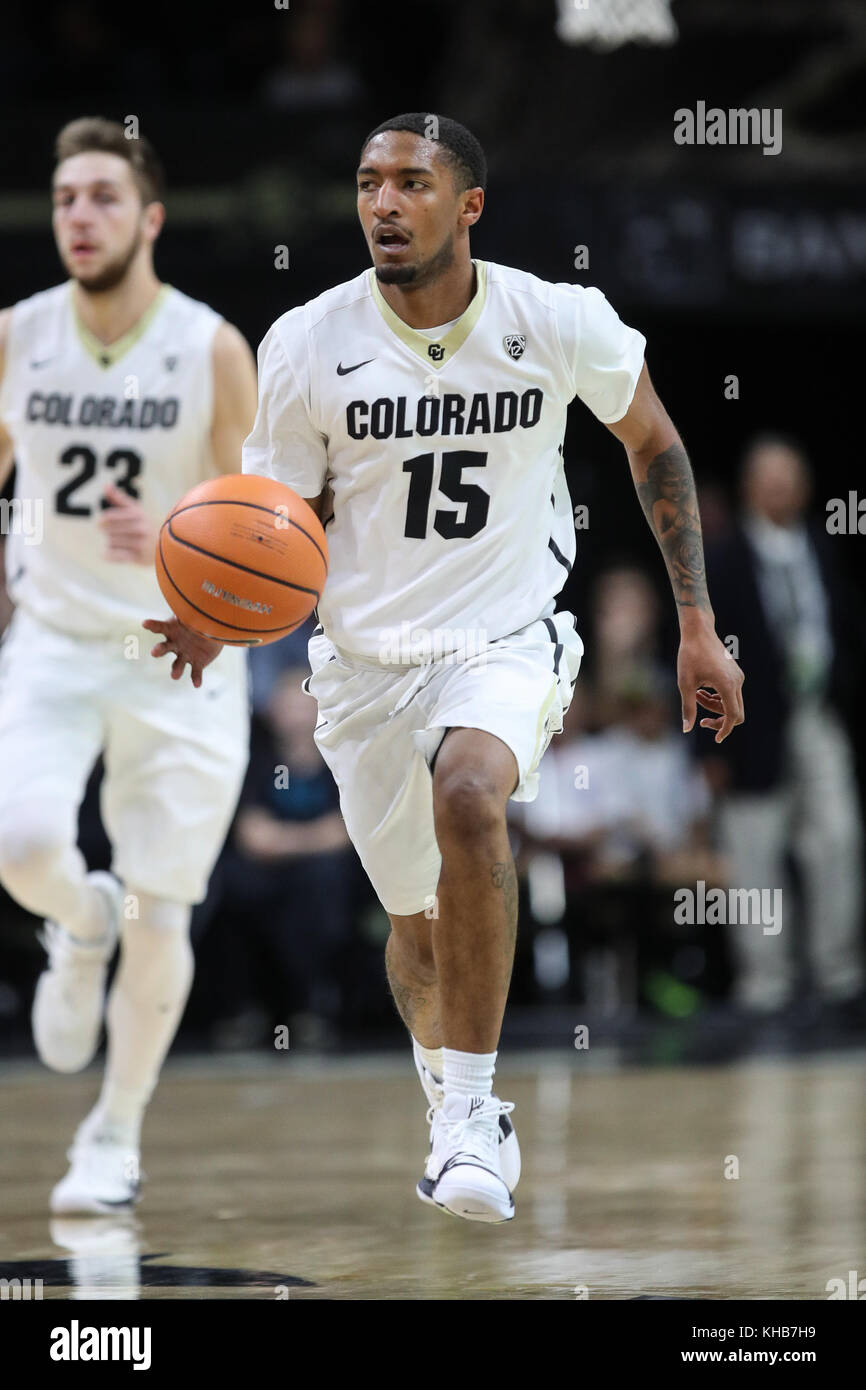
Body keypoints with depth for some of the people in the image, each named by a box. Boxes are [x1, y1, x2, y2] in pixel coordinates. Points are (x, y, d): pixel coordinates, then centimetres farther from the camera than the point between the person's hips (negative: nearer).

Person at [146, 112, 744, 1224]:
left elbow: (653, 444, 7)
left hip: (508, 641, -2)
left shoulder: (560, 323, -10)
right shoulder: (307, 344, -9)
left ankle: (471, 1108, -24)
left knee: (468, 794, -33)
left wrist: (697, 625, 5)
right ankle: (452, 1107, 44)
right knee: (417, 919, 12)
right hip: (367, 660, 2)